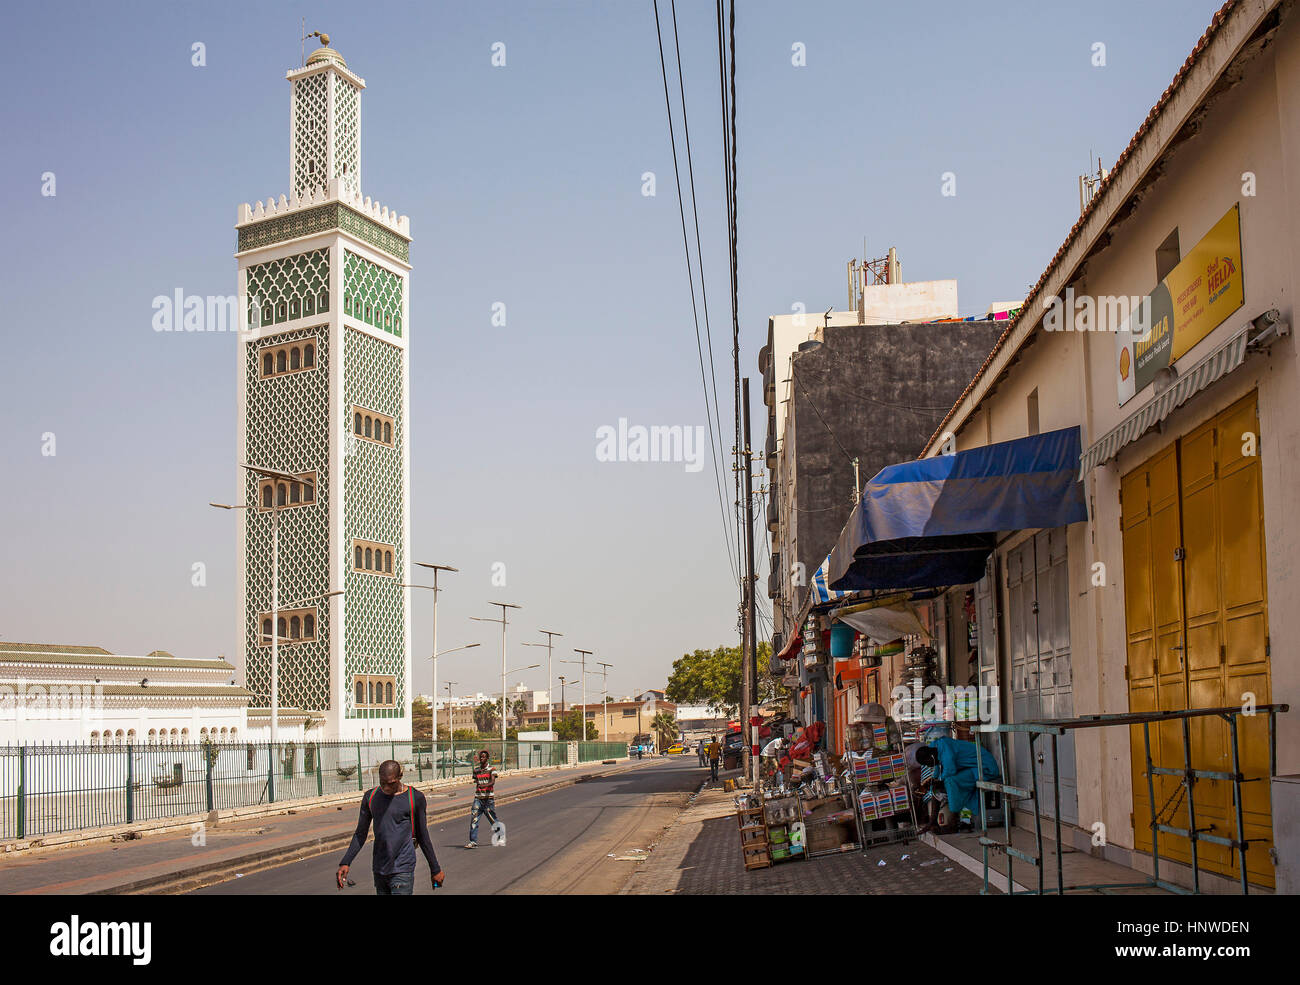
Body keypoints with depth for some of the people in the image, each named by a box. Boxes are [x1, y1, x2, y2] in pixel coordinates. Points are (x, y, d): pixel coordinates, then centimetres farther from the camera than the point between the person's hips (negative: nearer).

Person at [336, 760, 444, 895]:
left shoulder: (414, 798, -5)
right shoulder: (371, 797, 5)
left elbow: (423, 837, 3)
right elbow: (360, 834, 11)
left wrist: (435, 870, 7)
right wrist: (345, 863, 1)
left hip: (403, 869, -5)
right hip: (379, 869, 5)